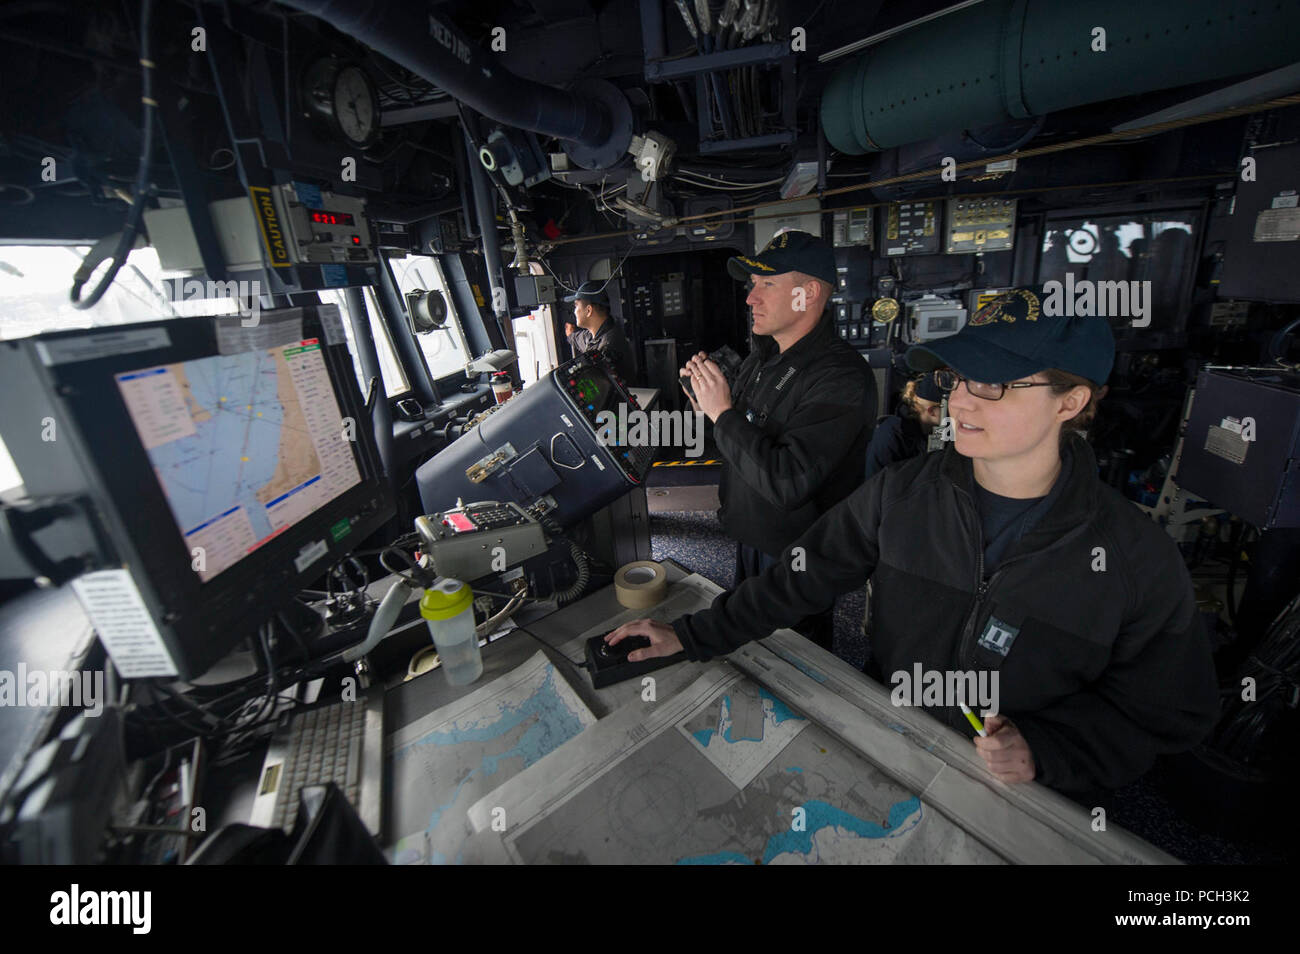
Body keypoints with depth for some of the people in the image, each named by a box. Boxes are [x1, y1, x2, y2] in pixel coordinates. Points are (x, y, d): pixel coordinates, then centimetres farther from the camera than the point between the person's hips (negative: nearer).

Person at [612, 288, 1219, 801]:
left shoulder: (1139, 561, -14)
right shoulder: (901, 492, -10)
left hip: (1021, 803, 1)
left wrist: (1040, 751, -20)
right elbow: (803, 578, -8)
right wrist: (691, 636, -11)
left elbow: (1166, 714, -3)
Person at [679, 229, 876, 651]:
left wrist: (723, 413, -28)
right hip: (750, 537, 8)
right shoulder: (762, 356, 2)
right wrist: (706, 401, -7)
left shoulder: (841, 377, -27)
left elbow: (787, 484, -34)